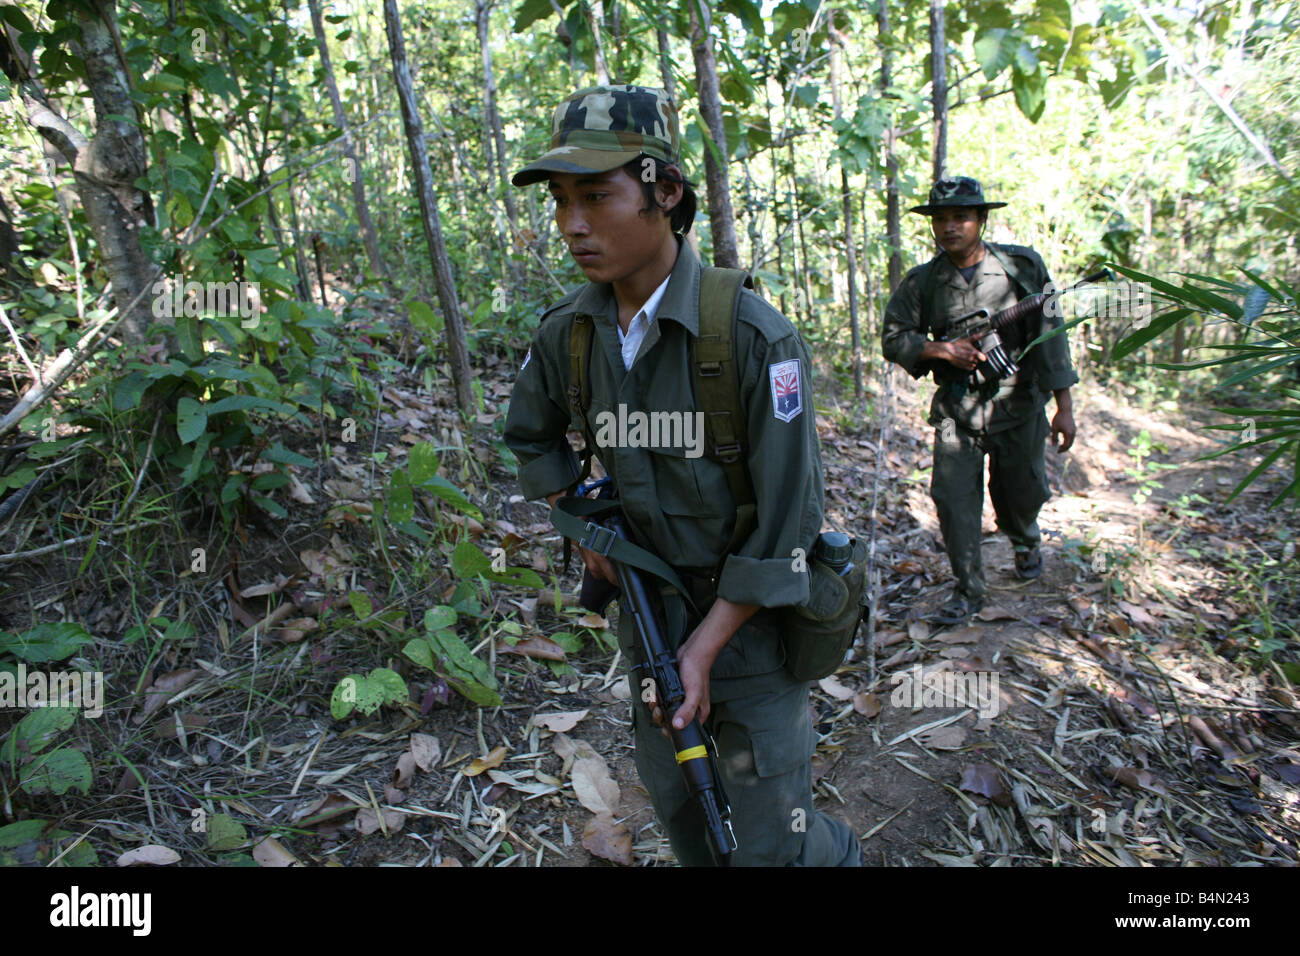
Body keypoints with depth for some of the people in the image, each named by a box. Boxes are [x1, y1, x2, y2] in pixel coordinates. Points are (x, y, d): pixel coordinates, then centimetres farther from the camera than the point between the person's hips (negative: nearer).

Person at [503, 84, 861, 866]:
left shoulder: (755, 337, -25)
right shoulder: (569, 332, -7)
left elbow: (787, 521, -21)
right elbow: (530, 434, 13)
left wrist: (707, 645, -18)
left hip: (751, 610, -5)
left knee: (772, 841, 8)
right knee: (673, 793, 23)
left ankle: (842, 857, 41)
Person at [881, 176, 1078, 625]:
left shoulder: (1024, 266, -5)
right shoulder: (922, 282, -3)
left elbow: (1050, 334, -3)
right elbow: (893, 338, 1)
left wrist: (1064, 407, -4)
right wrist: (943, 349, -17)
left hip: (1019, 406, 0)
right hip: (956, 410, 0)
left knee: (1021, 492, 15)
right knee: (953, 497, -7)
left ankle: (1026, 541, 51)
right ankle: (969, 590, 11)